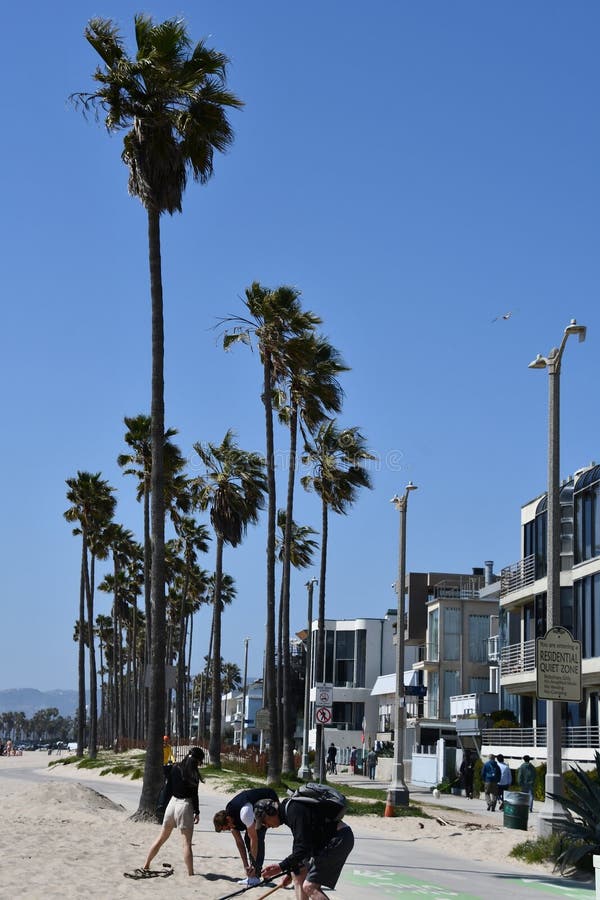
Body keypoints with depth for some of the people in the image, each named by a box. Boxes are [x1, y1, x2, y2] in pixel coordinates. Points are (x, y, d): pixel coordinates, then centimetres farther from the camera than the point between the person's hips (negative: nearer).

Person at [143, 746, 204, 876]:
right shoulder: (193, 774, -12)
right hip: (185, 805, -5)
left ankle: (146, 865, 25)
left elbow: (168, 786, 7)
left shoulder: (176, 767, 2)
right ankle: (190, 874, -3)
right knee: (187, 843, -3)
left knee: (161, 838, 18)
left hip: (172, 802, 5)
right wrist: (197, 812, -4)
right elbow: (194, 795, -10)